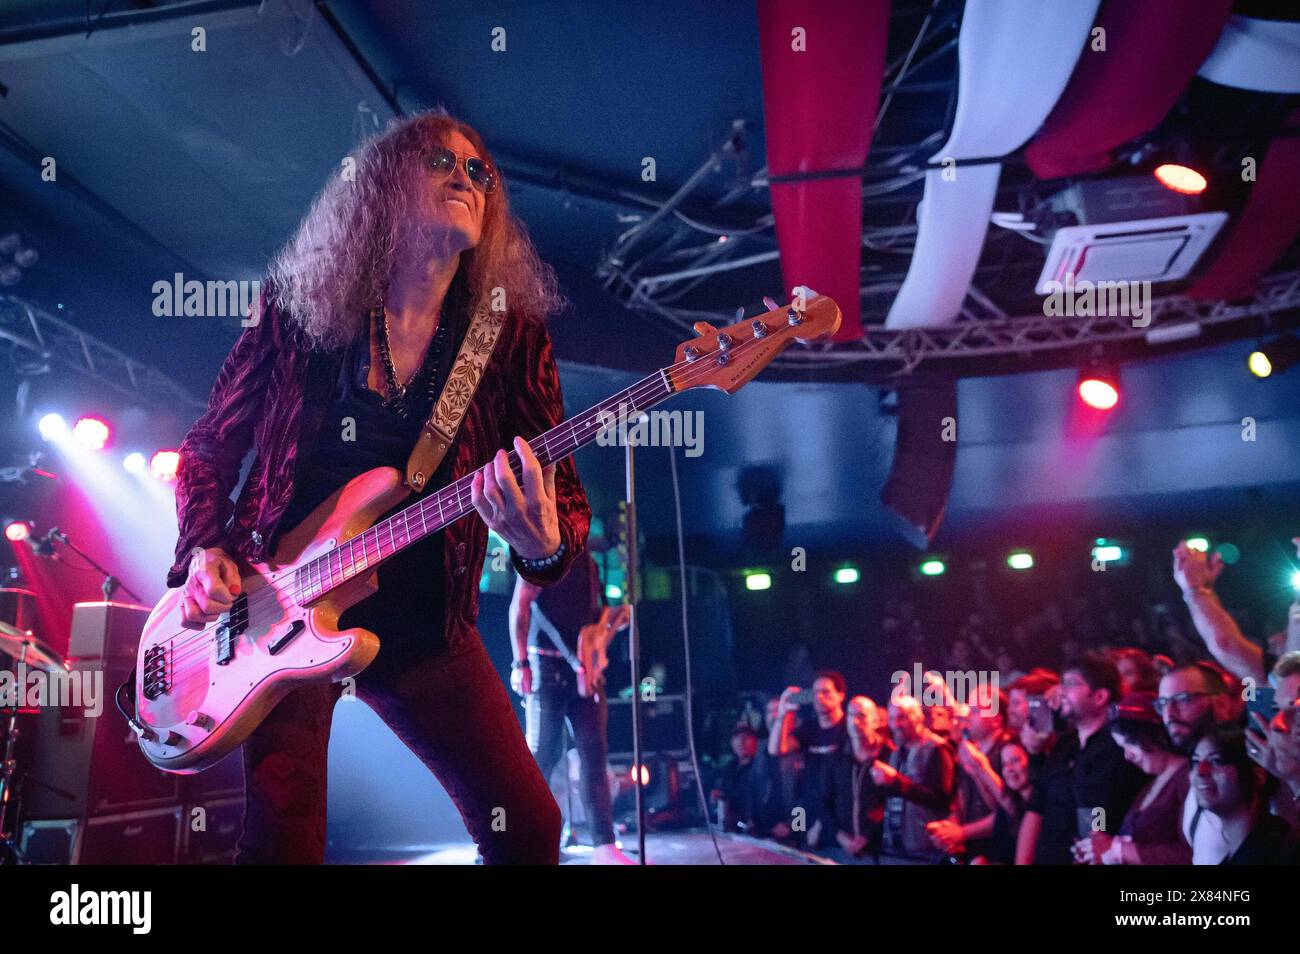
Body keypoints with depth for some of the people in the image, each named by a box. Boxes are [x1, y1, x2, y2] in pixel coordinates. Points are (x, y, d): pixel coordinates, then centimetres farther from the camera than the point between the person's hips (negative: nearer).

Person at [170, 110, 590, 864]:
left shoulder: (512, 339, -2)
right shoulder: (299, 307, -1)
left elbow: (566, 494, -6)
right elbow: (210, 447, 9)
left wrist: (544, 544, -29)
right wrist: (205, 549, -7)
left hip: (425, 625, 1)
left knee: (528, 827, -2)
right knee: (284, 835, -12)